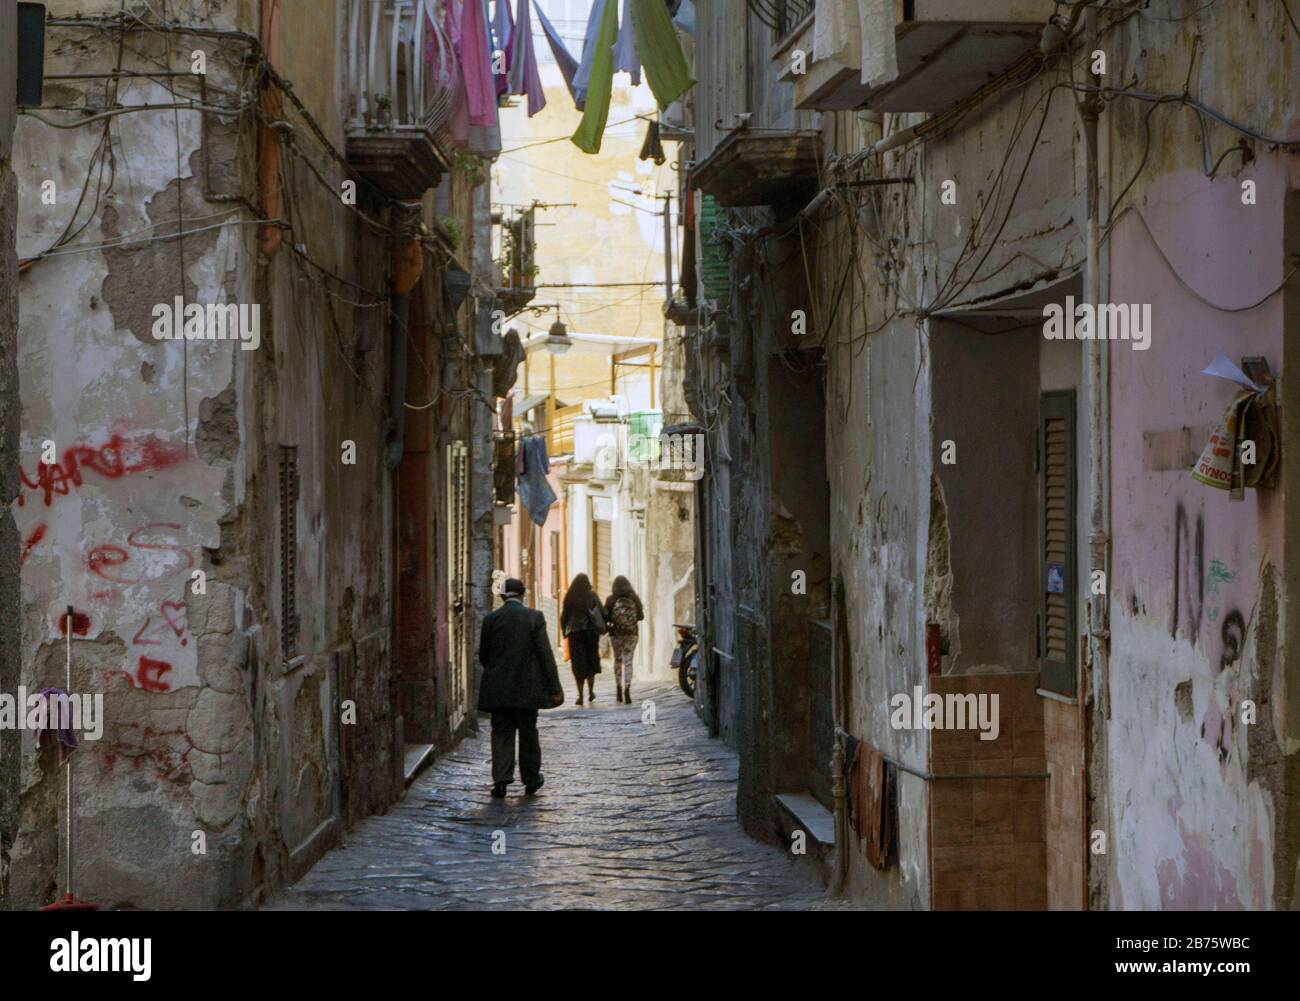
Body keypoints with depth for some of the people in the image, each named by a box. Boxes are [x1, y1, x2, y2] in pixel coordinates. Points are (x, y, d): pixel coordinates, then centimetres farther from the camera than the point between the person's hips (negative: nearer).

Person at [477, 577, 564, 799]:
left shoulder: (491, 619, -3)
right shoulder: (534, 617, -7)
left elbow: (483, 655, 5)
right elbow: (546, 654, -9)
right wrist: (554, 688, -5)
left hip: (498, 689, 1)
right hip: (526, 688, -1)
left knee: (501, 733, 5)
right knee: (528, 734, 12)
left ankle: (501, 780, -6)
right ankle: (531, 779, 23)